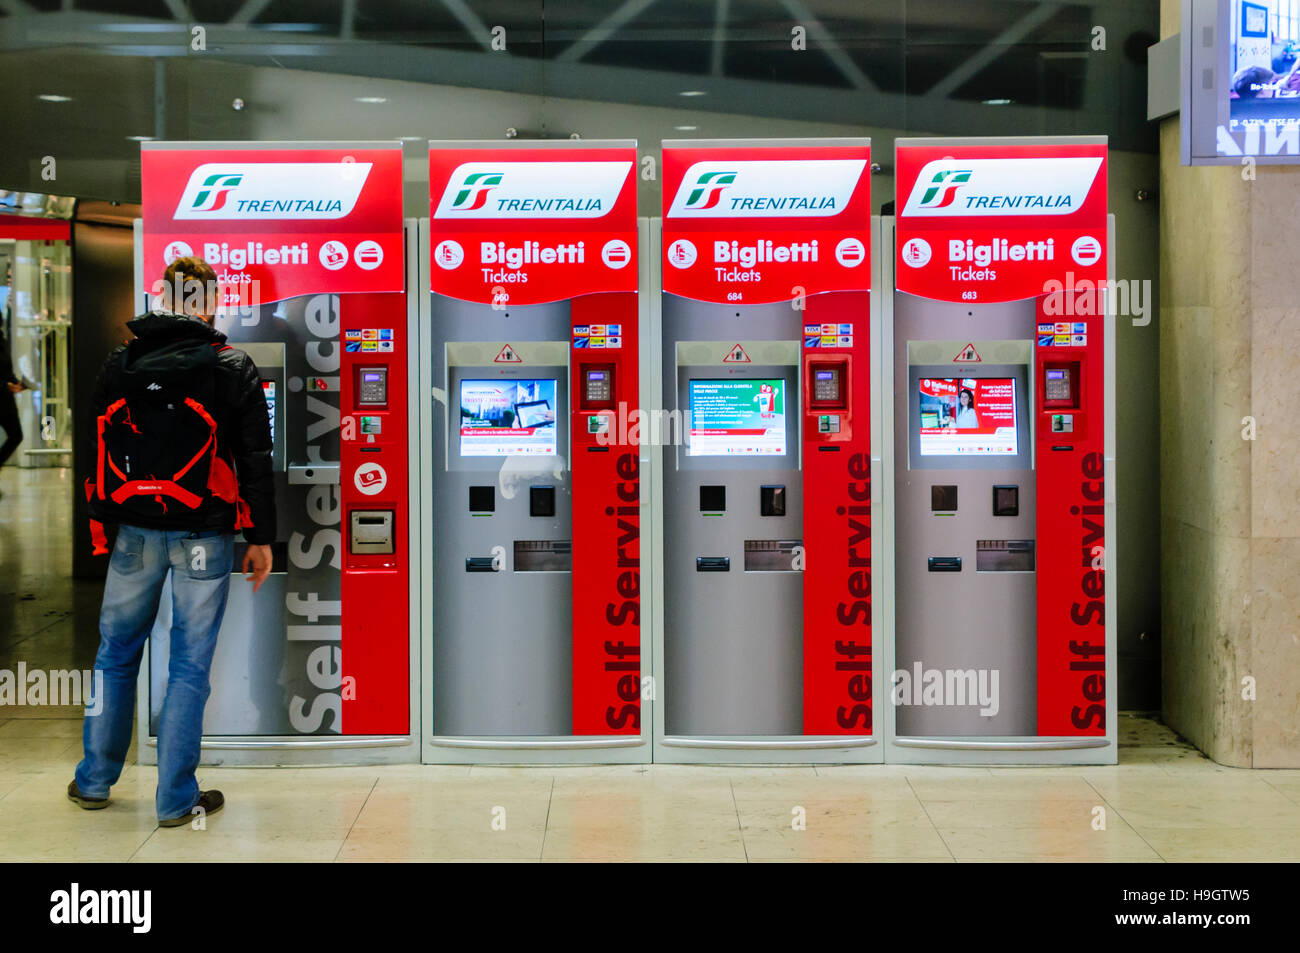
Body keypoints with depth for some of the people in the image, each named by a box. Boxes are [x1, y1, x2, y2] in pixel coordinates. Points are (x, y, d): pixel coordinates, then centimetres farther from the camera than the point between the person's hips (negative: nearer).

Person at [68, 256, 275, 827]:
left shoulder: (120, 365, 4)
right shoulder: (234, 370, -4)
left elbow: (96, 451, 9)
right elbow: (255, 460, -5)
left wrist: (101, 523, 19)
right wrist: (261, 539, 3)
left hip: (135, 534, 3)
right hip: (203, 538, -3)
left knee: (116, 652, 18)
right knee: (190, 664, 3)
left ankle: (94, 780, 27)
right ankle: (176, 800, 8)